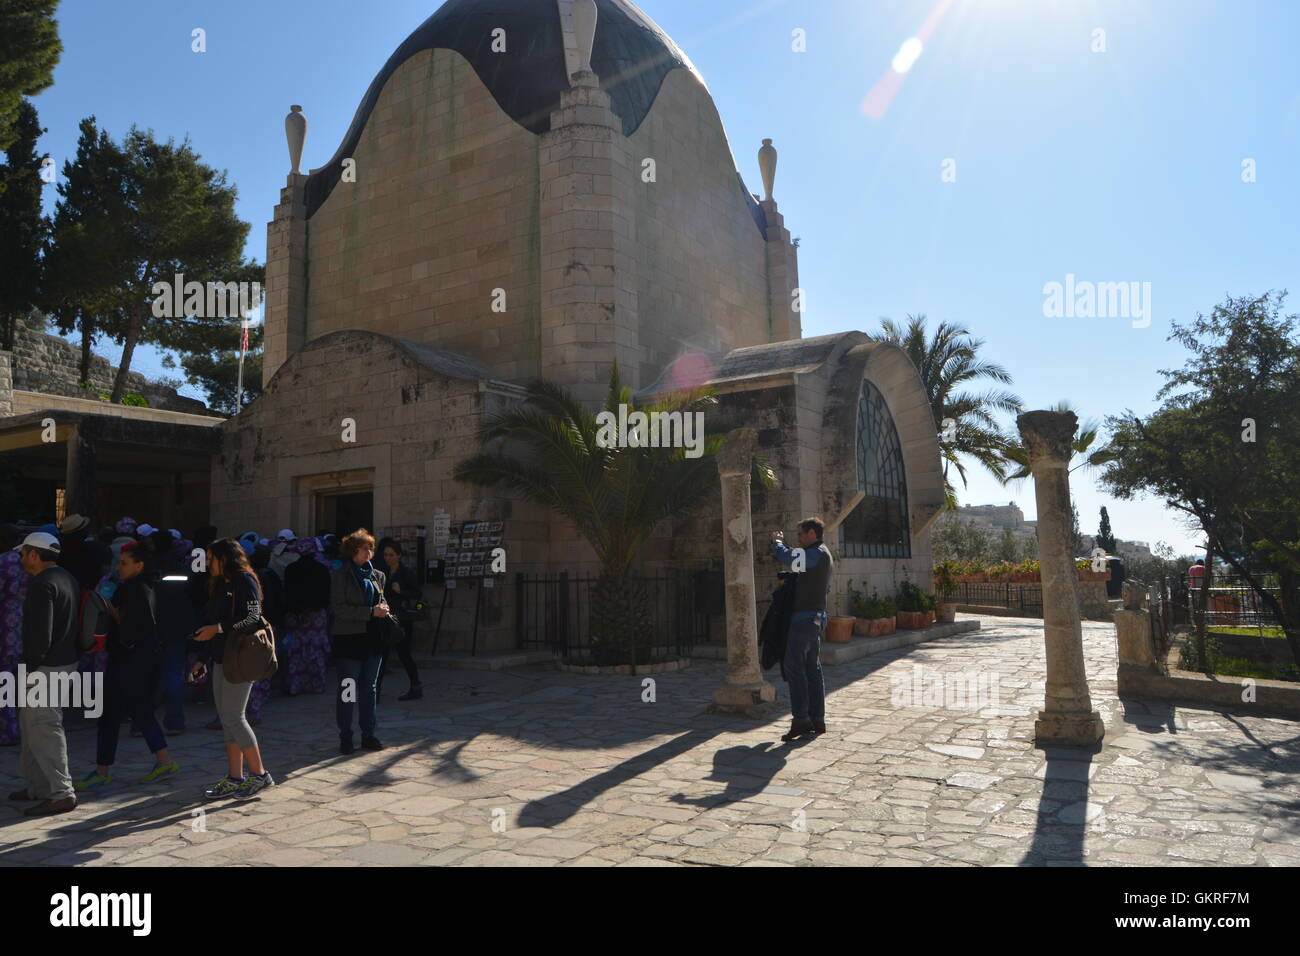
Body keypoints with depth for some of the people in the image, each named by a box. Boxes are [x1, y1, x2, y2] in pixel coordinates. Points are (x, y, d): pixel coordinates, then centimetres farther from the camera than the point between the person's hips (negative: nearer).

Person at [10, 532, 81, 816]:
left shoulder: (42, 584, -17)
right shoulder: (67, 578, 14)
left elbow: (40, 633, -23)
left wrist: (31, 666, -13)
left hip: (46, 667, -10)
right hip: (66, 661, 10)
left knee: (44, 728, -6)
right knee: (31, 725, 20)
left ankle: (62, 794, -4)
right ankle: (38, 786, 29)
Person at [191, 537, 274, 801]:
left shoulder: (244, 582, -9)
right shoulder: (220, 585, 18)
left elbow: (252, 618, -19)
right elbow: (212, 621, 20)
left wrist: (218, 628, -22)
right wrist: (203, 658, 17)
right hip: (222, 659, 9)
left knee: (233, 717, -8)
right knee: (227, 719, 9)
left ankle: (260, 775, 0)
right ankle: (234, 779, 14)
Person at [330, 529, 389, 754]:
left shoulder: (377, 575, 12)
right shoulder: (341, 576, -4)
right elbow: (338, 608, -12)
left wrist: (383, 609, -1)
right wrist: (371, 612, -18)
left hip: (372, 638, 5)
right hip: (348, 638, -5)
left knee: (369, 689, 10)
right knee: (348, 690, -1)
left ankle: (368, 735, 18)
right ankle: (345, 737, 9)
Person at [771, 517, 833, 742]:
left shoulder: (816, 554, -14)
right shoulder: (825, 556, 18)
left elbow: (786, 558, -23)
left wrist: (778, 541, -3)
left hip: (805, 617, -10)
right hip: (816, 616, 10)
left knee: (794, 666, -9)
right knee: (812, 669, 11)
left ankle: (800, 720, -11)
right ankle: (817, 720, 14)